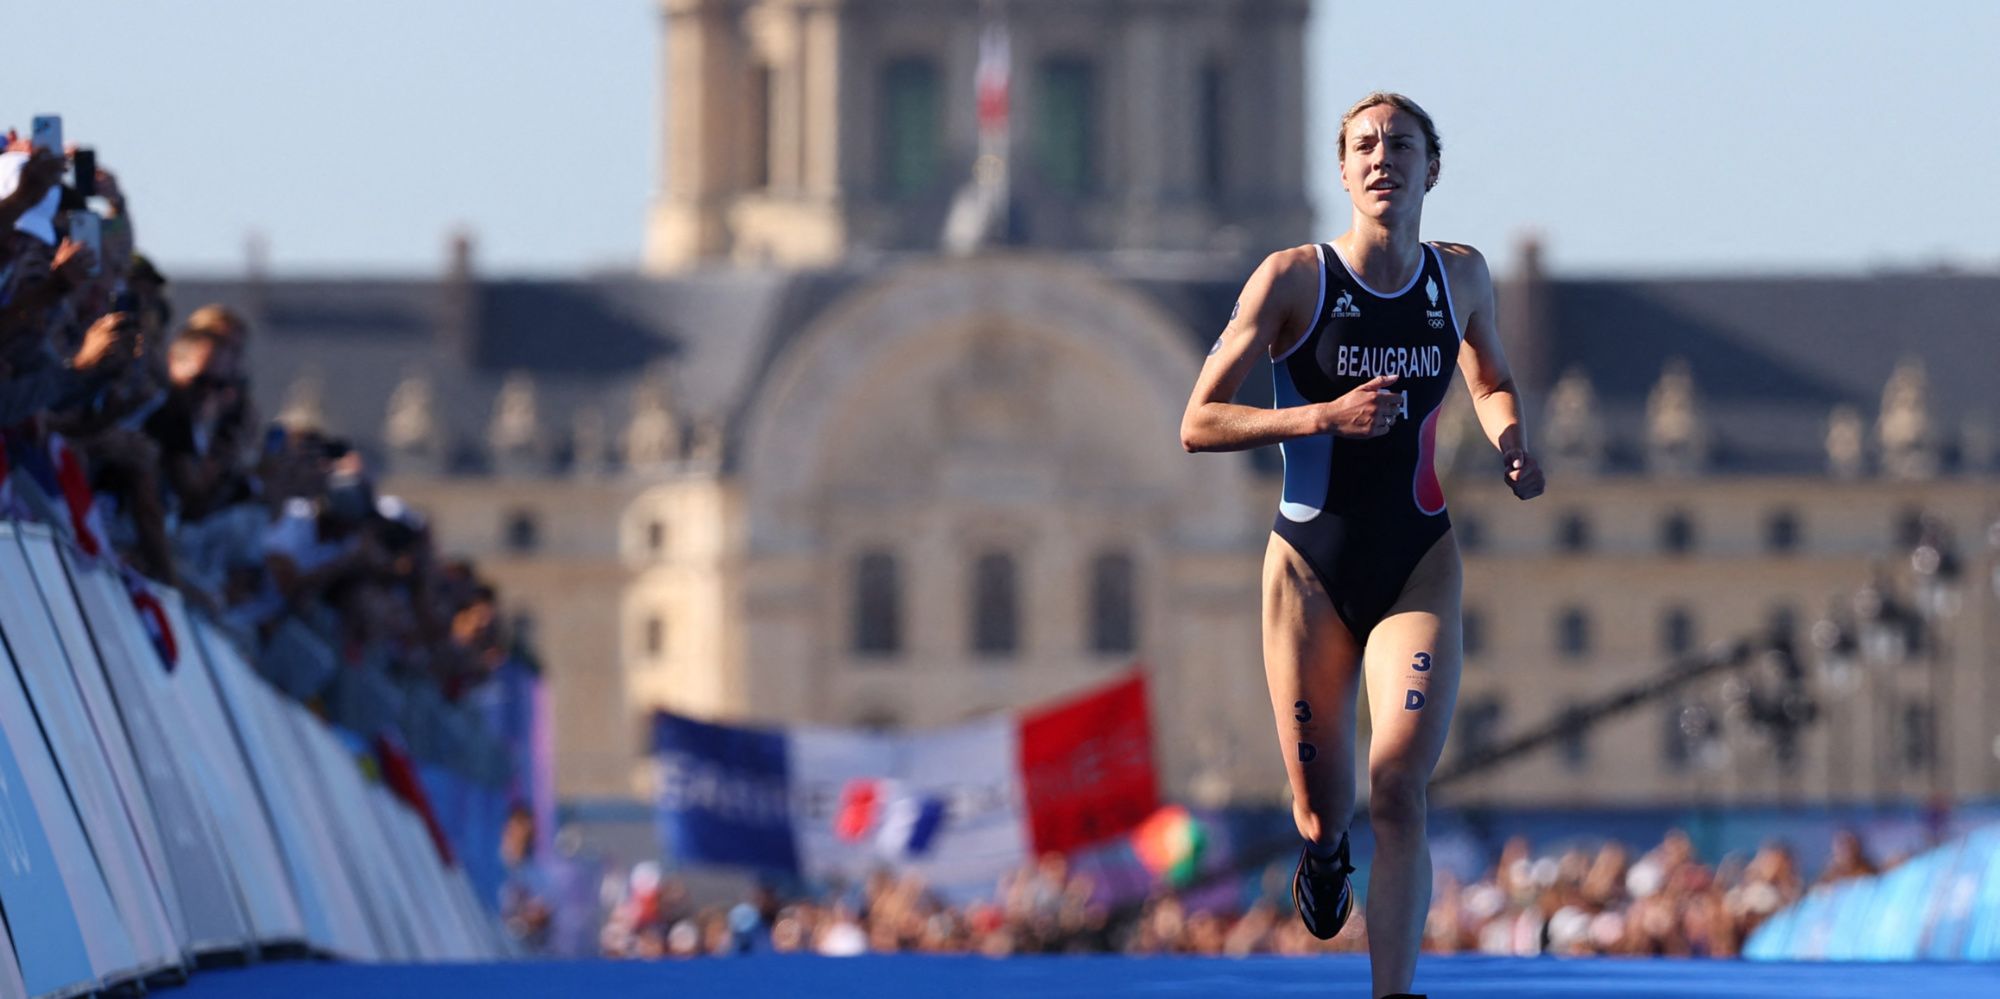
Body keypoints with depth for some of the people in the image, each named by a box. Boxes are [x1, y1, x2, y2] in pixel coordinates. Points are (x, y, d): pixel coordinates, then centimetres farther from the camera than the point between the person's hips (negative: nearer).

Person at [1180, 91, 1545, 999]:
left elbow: (1492, 383, 24)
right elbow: (1197, 425, -9)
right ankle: (1322, 849, 46)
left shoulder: (1462, 277, 3)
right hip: (1311, 566, -1)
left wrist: (1509, 438, 1)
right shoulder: (1292, 278, -8)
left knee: (1398, 788, -17)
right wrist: (1323, 417, -21)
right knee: (1321, 810, 7)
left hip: (1418, 563, 1)